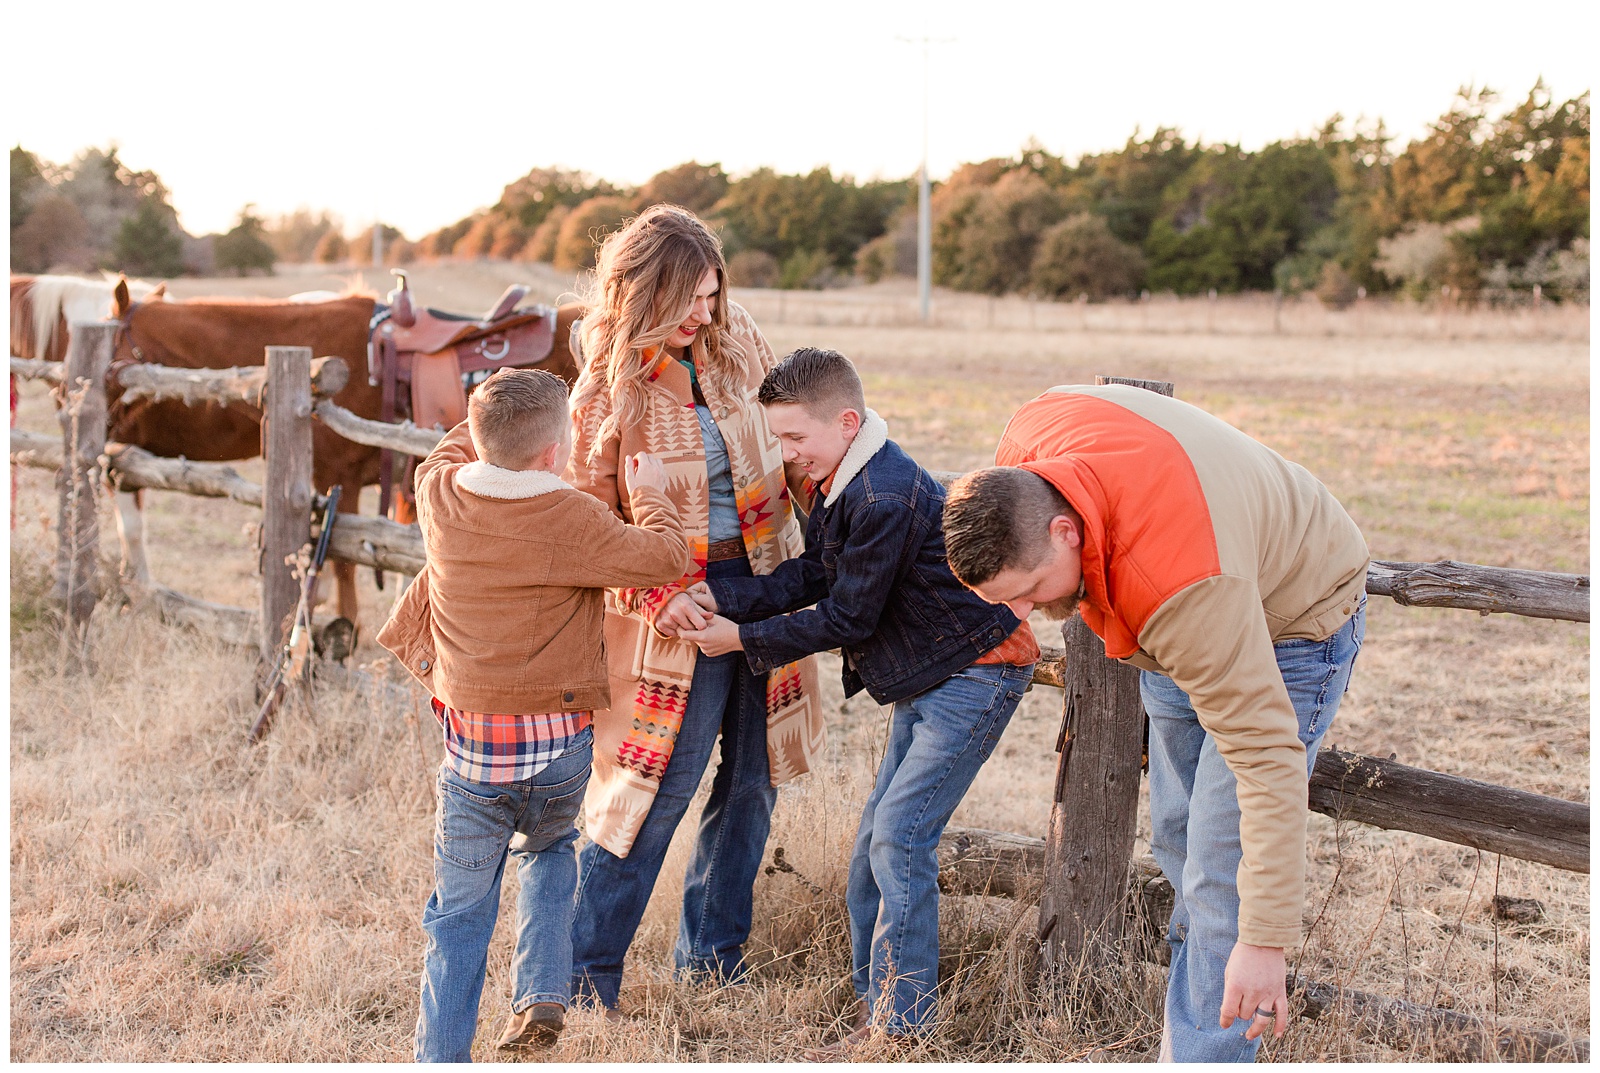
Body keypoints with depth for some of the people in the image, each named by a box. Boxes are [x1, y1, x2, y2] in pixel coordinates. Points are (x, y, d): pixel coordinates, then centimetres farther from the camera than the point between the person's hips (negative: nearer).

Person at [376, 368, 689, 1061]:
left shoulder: (439, 495, -3)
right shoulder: (572, 518, -17)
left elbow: (452, 451, 20)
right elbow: (663, 558, -11)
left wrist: (502, 409, 29)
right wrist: (648, 493, 5)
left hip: (470, 749, 2)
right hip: (560, 747, -1)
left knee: (460, 913, 14)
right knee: (548, 850, 30)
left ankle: (441, 1058, 14)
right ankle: (541, 995, 16)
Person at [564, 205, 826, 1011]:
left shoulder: (736, 341, 0)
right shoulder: (607, 387, -13)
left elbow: (787, 434, 15)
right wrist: (653, 597, -20)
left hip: (766, 582, 5)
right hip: (678, 605, -5)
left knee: (752, 780, 11)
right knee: (655, 789, -4)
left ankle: (709, 958, 27)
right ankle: (585, 974, 11)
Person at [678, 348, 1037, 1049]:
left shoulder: (886, 500, -26)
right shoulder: (843, 481, 6)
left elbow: (847, 619, -19)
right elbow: (810, 576, 6)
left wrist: (744, 639, -11)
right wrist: (719, 597, -6)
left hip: (976, 676, -10)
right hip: (929, 679, 10)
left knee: (900, 838, -11)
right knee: (877, 836, 11)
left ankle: (900, 1024, -3)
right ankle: (872, 995, 21)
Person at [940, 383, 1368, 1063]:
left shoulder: (1183, 585, -45)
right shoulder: (1027, 445, -25)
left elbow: (1265, 753, -42)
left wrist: (1265, 938, -42)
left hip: (1291, 620, -8)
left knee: (1218, 877, -14)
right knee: (1177, 840, 17)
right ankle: (1191, 1039, 33)